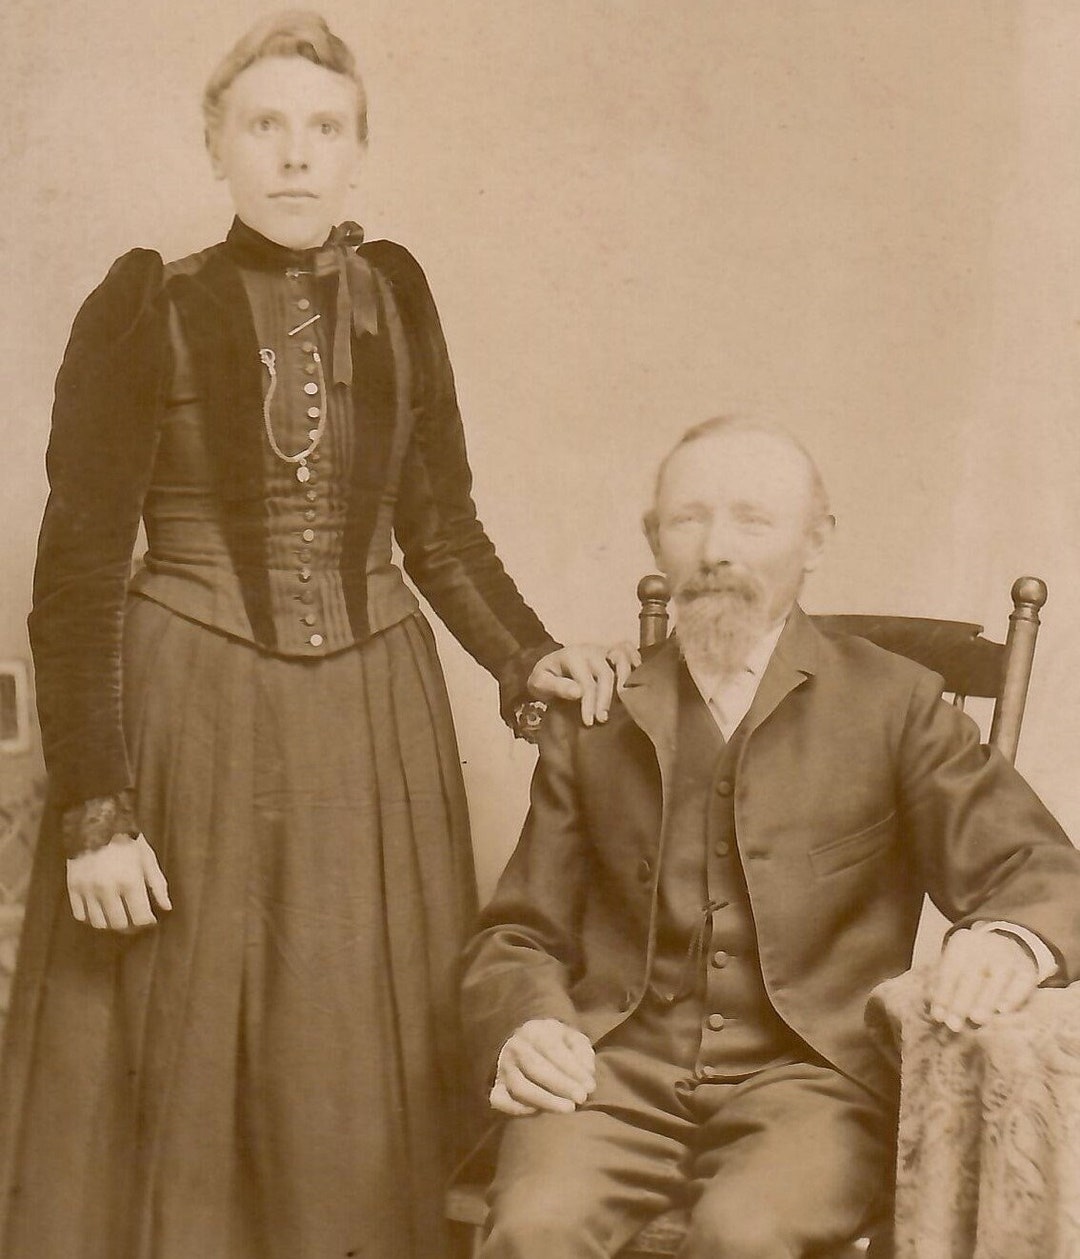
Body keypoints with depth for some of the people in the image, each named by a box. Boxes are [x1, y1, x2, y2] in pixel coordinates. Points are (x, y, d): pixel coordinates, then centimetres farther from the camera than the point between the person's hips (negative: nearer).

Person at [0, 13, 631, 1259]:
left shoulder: (393, 295, 4)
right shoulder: (148, 311, -6)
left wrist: (528, 656, -3)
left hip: (372, 728, 3)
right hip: (188, 729, -3)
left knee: (360, 1084, 10)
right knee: (179, 1079, 6)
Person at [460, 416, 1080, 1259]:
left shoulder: (894, 704, 8)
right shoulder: (594, 722, 13)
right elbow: (521, 933, 15)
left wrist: (1012, 940, -23)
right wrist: (524, 1028, -8)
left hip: (812, 1073, -1)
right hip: (621, 1073, 2)